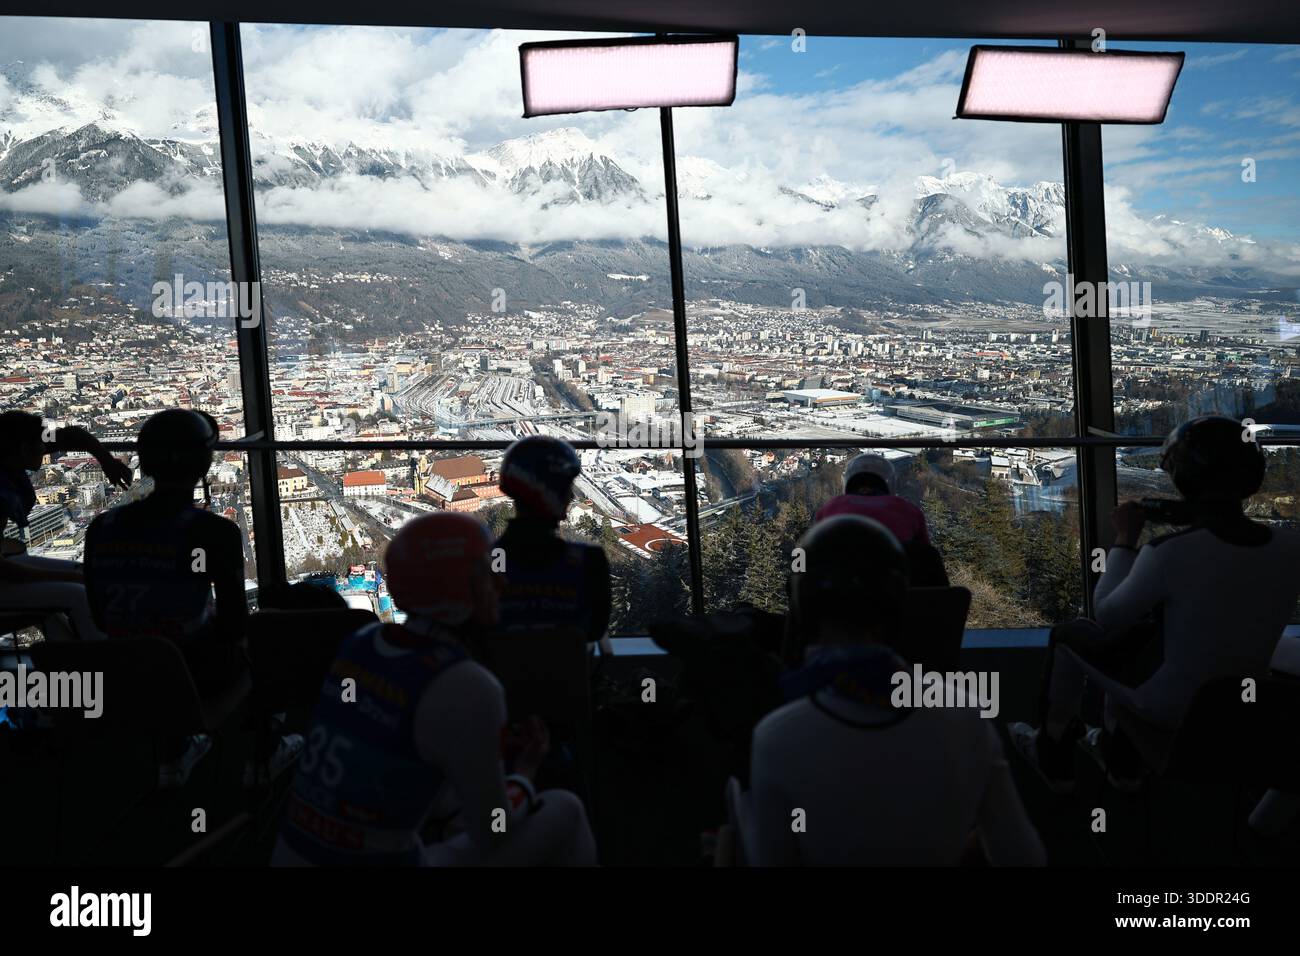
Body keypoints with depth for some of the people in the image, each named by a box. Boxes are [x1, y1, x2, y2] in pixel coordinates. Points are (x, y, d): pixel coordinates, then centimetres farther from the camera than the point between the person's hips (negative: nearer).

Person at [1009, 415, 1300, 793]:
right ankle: (1117, 750, 42)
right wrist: (1200, 524, 5)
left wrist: (1125, 540, -5)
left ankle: (1054, 757, 36)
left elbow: (1106, 616, -14)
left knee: (1066, 636, 18)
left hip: (1174, 706, -6)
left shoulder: (1169, 552, -31)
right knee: (1137, 622, 30)